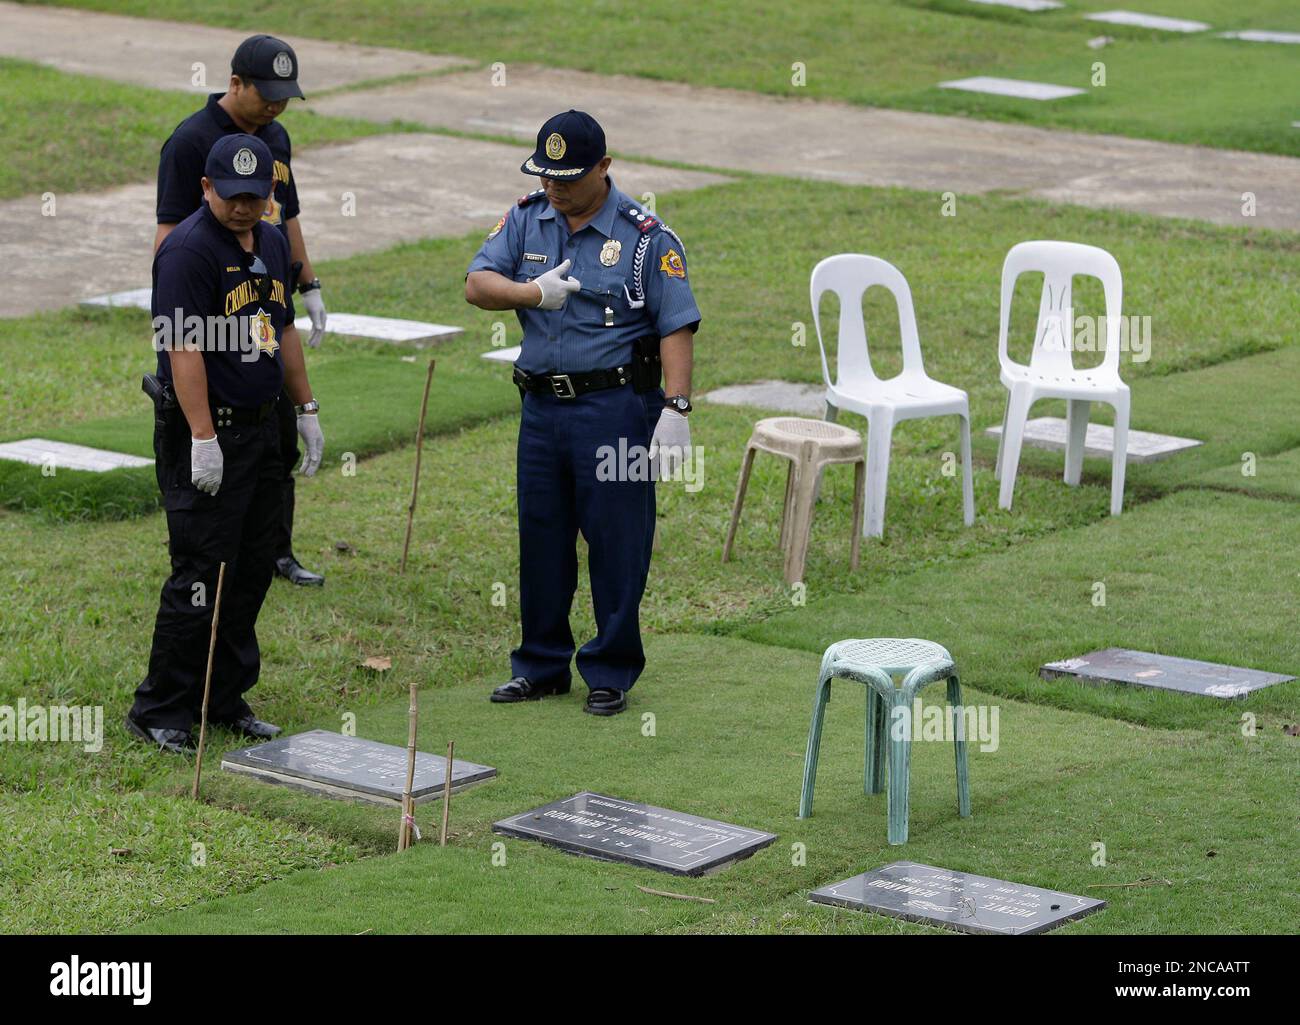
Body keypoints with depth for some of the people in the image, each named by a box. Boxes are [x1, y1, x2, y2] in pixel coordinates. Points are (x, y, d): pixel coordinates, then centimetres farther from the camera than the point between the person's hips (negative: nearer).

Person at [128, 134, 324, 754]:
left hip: (261, 429, 8)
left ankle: (226, 700, 20)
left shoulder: (271, 243, 12)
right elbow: (184, 349, -20)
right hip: (205, 433, -8)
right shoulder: (188, 249, -15)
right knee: (204, 574, -9)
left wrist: (305, 409, 22)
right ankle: (160, 713, -2)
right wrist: (203, 439, -24)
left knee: (252, 571, 11)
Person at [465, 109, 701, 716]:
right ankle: (541, 666, 24)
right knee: (541, 537, 11)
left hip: (615, 409, -5)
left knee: (616, 541, -1)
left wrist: (675, 410, -17)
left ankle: (611, 672, 10)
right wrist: (533, 292, -19)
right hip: (541, 407, 5)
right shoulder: (526, 220, 8)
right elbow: (477, 284, 0)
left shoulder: (644, 235, -5)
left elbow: (676, 326, -9)